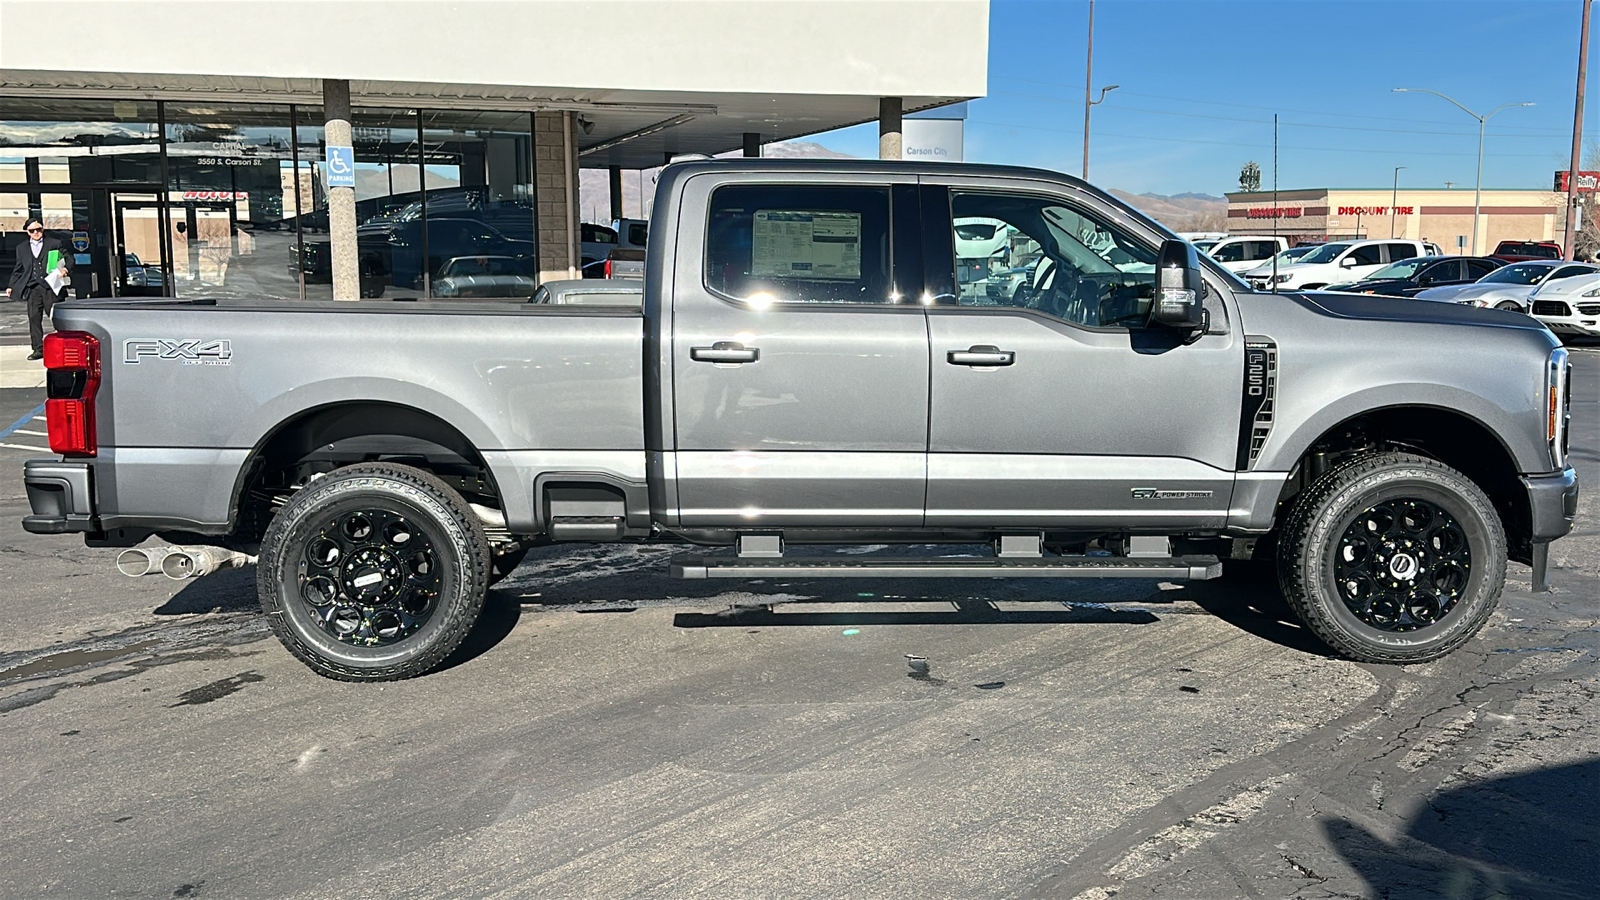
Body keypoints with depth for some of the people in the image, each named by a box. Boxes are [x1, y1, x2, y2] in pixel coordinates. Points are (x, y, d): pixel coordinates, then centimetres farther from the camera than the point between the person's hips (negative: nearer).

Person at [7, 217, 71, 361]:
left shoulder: (54, 244, 10)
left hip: (50, 287, -3)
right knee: (34, 318, -1)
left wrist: (65, 268, -13)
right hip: (32, 288, 3)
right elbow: (18, 269, 21)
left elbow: (68, 258, 7)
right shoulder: (21, 248, 18)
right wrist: (11, 286, 14)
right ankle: (38, 349, 2)